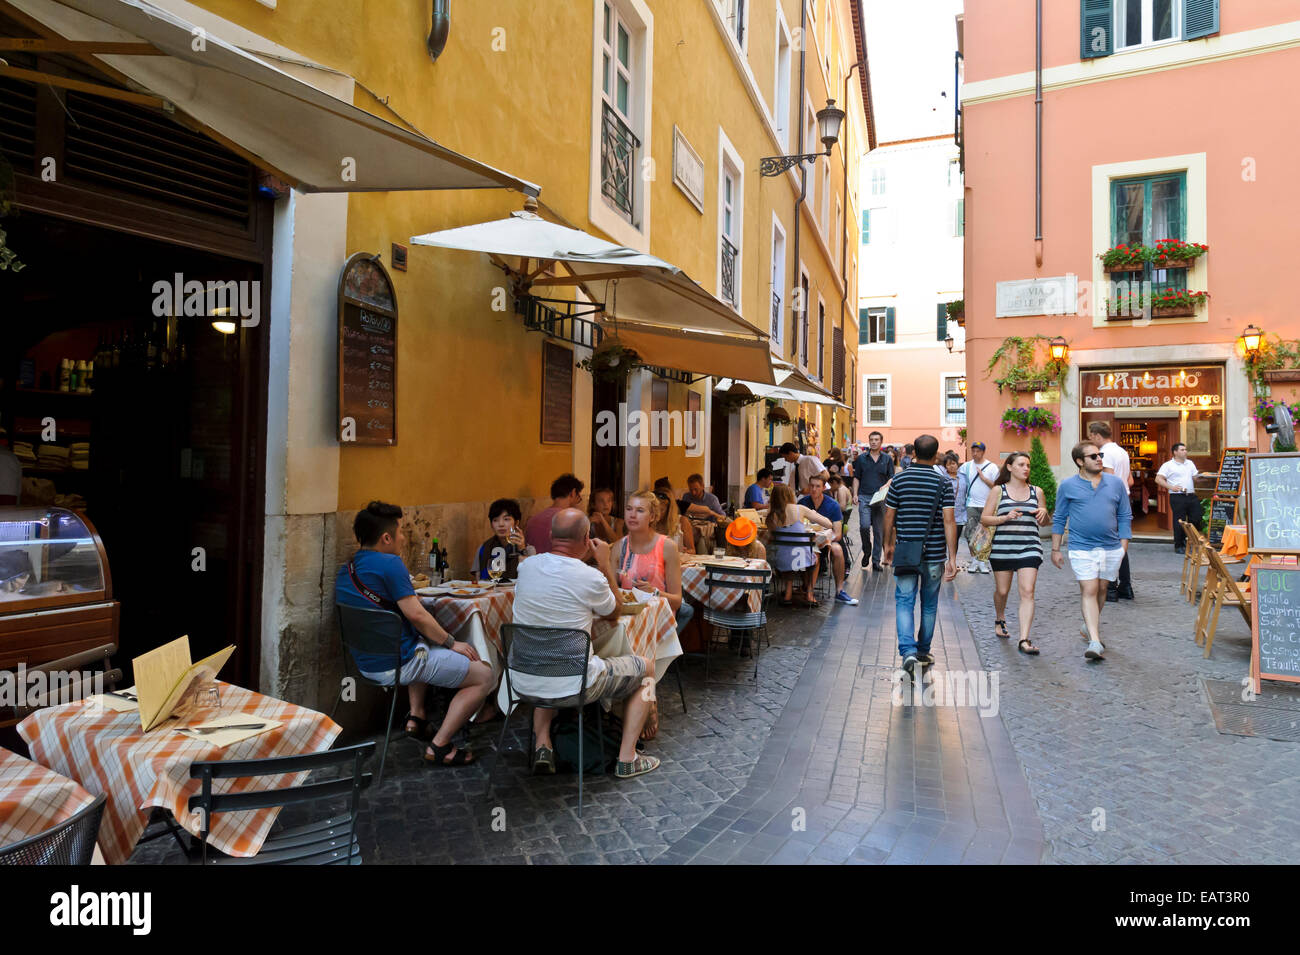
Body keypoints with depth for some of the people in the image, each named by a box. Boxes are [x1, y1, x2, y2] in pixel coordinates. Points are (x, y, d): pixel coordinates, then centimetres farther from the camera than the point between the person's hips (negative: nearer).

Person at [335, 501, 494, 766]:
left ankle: (416, 717, 26)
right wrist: (452, 642, -9)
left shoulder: (344, 572, 9)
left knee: (426, 649, 39)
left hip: (366, 663, 9)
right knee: (484, 676, -2)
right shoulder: (389, 564, -18)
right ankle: (438, 747, -3)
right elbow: (416, 615, -20)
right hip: (399, 664, -9)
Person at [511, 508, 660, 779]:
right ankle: (627, 758, 17)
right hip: (572, 685, -5)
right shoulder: (591, 577, -18)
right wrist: (605, 563, 6)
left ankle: (542, 745, 26)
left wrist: (580, 560, 19)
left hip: (523, 682, 5)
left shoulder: (526, 566, -3)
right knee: (647, 667, 17)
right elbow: (614, 613, 3)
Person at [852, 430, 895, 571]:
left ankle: (876, 560, 11)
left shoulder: (887, 459, 9)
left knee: (879, 530, 3)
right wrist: (855, 494, -1)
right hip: (864, 497, 0)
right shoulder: (861, 458, 9)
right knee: (864, 526, -14)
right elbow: (856, 478, 10)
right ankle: (866, 552, 12)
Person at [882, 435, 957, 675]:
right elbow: (949, 522, -10)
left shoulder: (899, 480, -2)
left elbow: (889, 516, 1)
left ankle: (908, 651, -15)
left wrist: (888, 544, 15)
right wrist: (952, 558, -9)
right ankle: (923, 651, 27)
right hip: (934, 554, 0)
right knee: (929, 605, 15)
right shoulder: (943, 483, -5)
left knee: (904, 602, 2)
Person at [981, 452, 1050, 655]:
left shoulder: (1037, 492, 10)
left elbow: (1044, 522, 18)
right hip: (1002, 548, -1)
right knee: (1002, 590, 10)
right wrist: (1005, 517, -15)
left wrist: (1044, 513, -4)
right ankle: (1000, 619, 41)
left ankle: (1024, 640, -11)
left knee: (1027, 592, -10)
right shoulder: (999, 491, 4)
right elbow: (984, 519, 1)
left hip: (1029, 548, 1)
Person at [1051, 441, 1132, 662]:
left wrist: (1124, 544, 5)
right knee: (1088, 590, -10)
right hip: (1082, 548, -3)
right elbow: (1059, 519, 6)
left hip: (1111, 547, 3)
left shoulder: (1116, 483, 8)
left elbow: (1125, 516, 13)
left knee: (1101, 589, 14)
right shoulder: (1067, 486, 2)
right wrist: (1055, 549, 5)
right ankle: (1095, 642, -13)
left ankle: (1090, 627, 35)